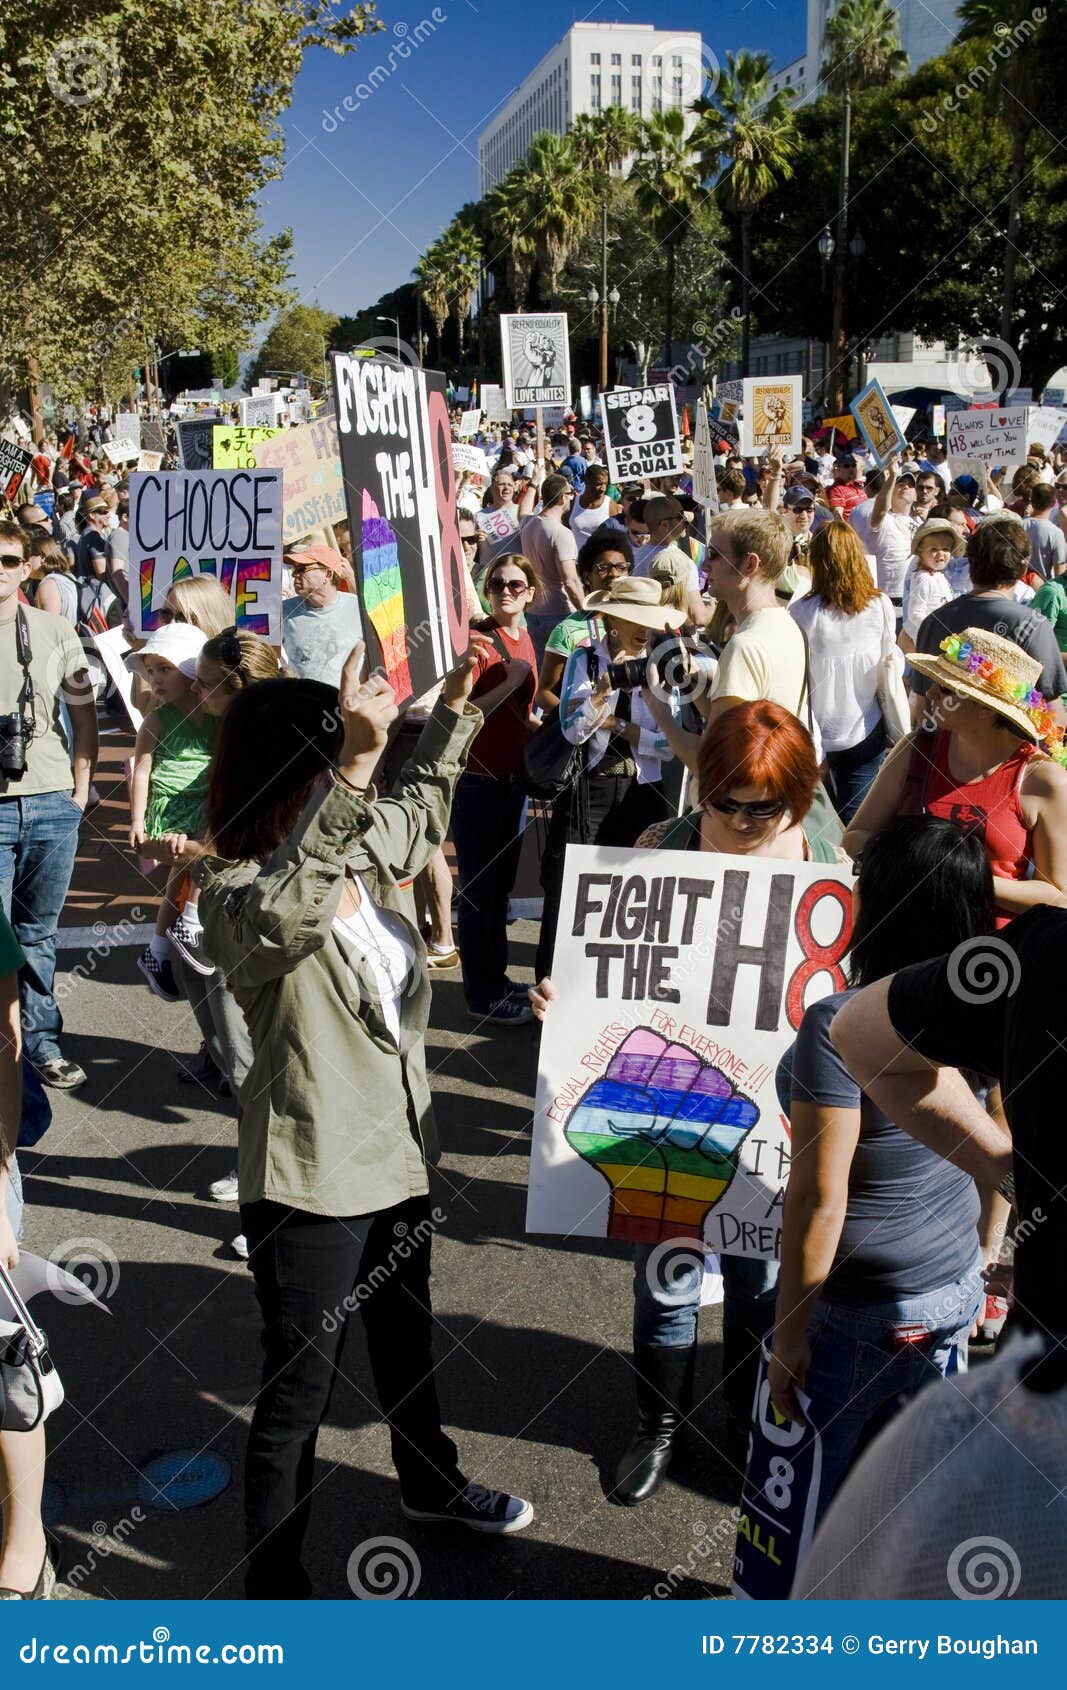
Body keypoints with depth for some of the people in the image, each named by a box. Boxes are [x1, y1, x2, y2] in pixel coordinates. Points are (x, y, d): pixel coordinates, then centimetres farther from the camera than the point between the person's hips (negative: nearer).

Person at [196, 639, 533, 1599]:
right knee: (298, 1391, 7)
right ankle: (272, 1583, 28)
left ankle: (431, 1482, 55)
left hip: (399, 1155, 8)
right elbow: (284, 912, -48)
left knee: (407, 1337, 30)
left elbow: (420, 811, 24)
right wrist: (355, 766, -57)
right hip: (312, 1182, -8)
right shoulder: (236, 892, -22)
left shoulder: (365, 853, 1)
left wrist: (456, 706, 17)